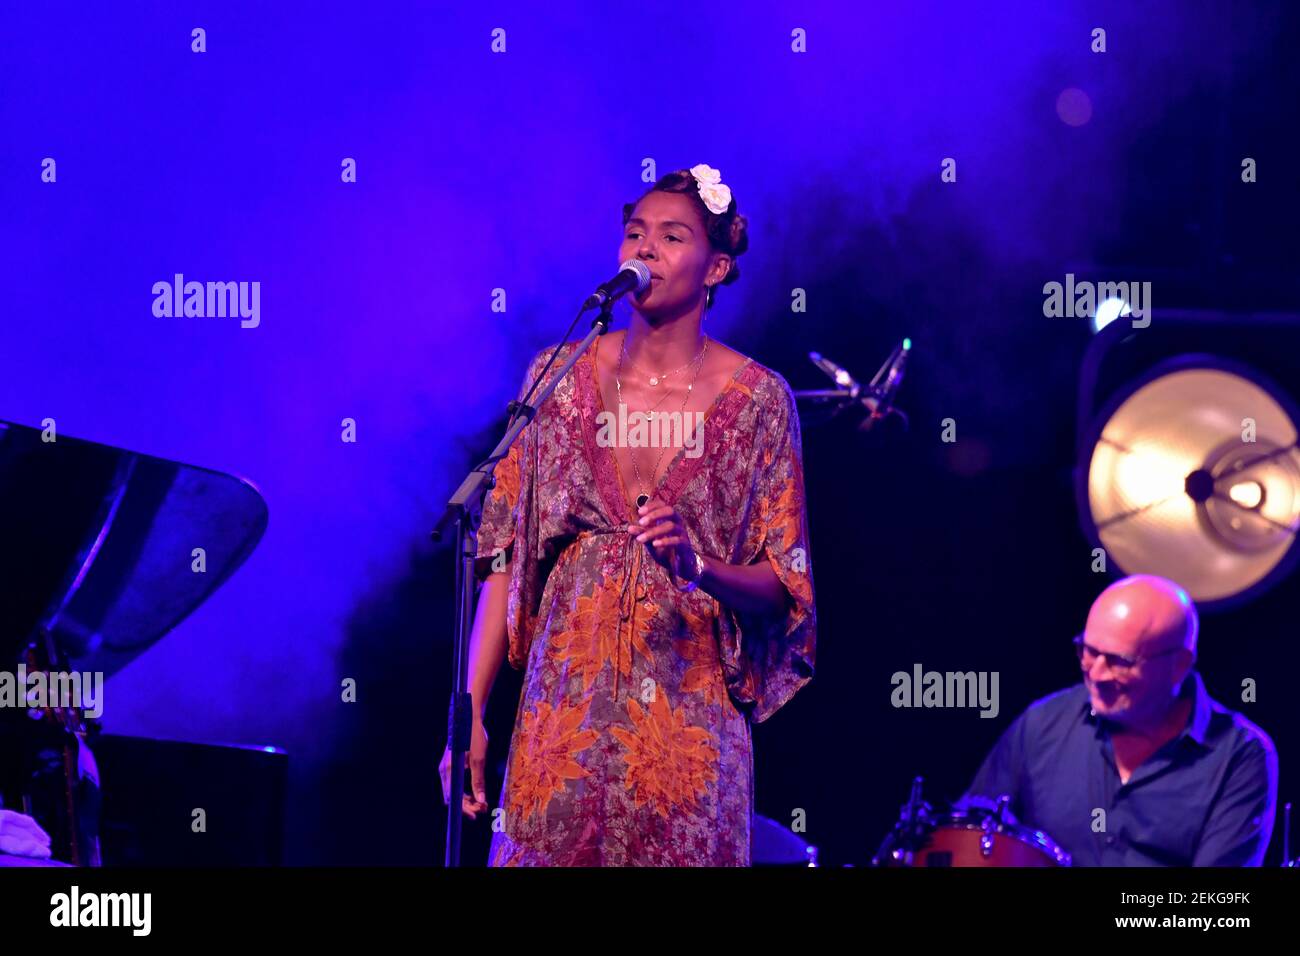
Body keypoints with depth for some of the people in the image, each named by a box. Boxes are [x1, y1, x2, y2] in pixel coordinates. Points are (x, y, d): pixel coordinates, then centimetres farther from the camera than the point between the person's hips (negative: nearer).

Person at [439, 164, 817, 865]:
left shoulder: (756, 399, 0)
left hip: (689, 717, -1)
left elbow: (780, 588, 1)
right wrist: (471, 713, -4)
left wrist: (698, 566, -20)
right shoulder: (560, 378, 4)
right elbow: (503, 550, 3)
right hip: (566, 698, 1)